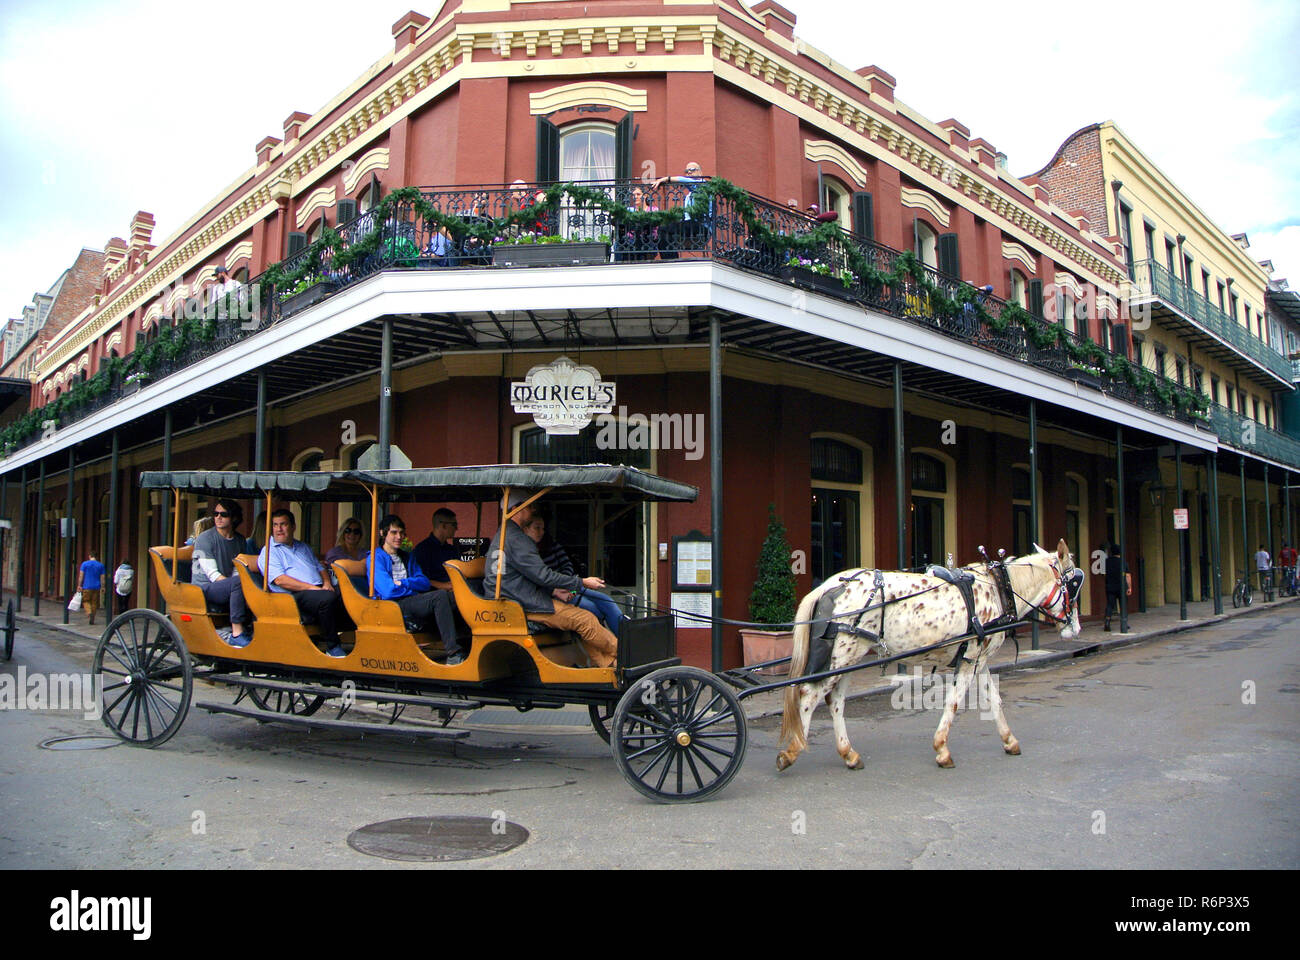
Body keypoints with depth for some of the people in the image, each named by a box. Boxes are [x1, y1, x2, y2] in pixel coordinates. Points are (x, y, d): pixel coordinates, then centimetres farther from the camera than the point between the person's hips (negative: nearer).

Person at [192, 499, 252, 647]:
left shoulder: (239, 540, 13)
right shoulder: (204, 538, -5)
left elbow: (237, 571, 11)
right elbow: (213, 575, -13)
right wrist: (236, 586, -24)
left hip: (225, 589, 6)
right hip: (203, 589, -6)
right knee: (238, 582, -35)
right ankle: (237, 635, -33)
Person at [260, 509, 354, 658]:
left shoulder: (303, 547, 29)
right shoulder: (269, 551, 6)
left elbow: (320, 568, 28)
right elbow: (280, 580, -8)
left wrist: (326, 583, 4)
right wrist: (312, 588, -16)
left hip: (319, 589, 7)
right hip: (294, 595, -7)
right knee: (327, 599, -36)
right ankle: (332, 647, -27)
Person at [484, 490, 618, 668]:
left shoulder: (500, 536, 18)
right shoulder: (516, 538, -17)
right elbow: (542, 575, -19)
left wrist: (553, 592, 13)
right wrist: (582, 582, -12)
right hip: (525, 606, -11)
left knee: (582, 617, 8)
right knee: (586, 620, -11)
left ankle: (608, 664, 3)